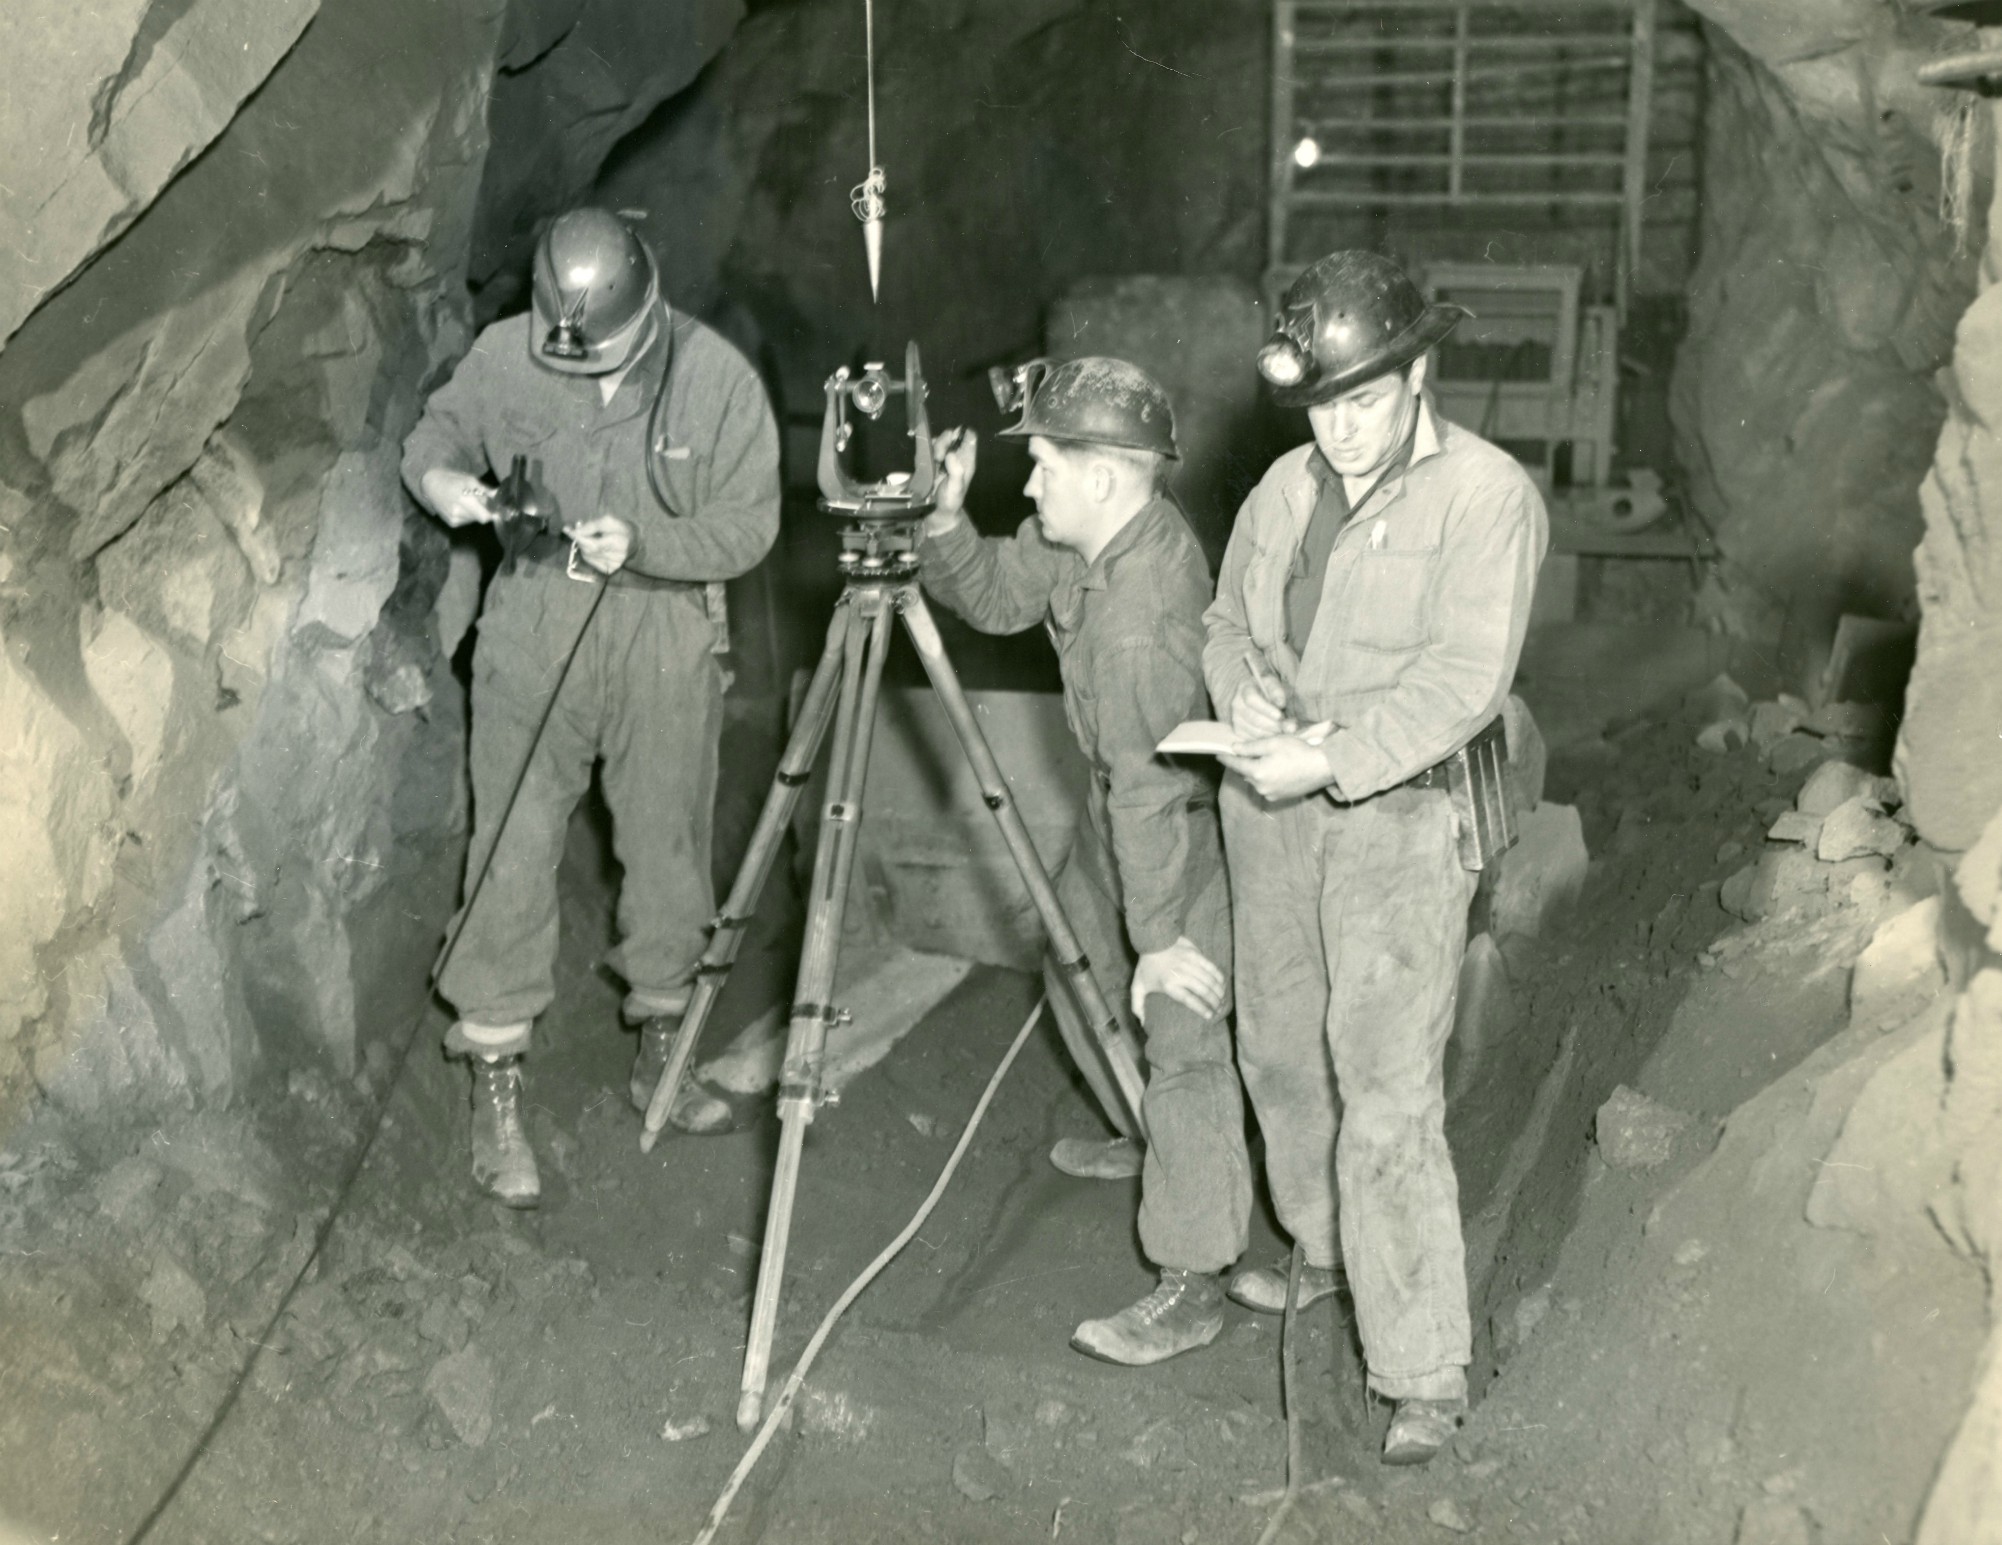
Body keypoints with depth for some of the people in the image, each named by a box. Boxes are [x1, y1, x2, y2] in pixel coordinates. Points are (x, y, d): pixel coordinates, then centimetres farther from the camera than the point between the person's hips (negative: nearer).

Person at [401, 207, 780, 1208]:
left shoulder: (716, 376, -11)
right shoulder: (505, 355, -6)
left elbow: (751, 522, -8)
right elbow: (436, 432, 10)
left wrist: (642, 543, -23)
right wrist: (441, 479, -14)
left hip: (665, 631, 0)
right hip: (535, 623, 0)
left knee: (666, 844, 10)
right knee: (513, 848, -2)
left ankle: (662, 1025, 33)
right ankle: (494, 1071, 10)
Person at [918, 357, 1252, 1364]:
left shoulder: (1143, 611, -36)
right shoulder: (1075, 540, -8)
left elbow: (1150, 787, -34)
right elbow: (995, 595, 7)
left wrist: (1162, 936, -30)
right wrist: (945, 516, -12)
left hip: (1188, 826, -10)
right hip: (1120, 802, 10)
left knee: (1178, 1034, -8)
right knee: (1081, 961, 26)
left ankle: (1193, 1287, -1)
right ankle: (1145, 1140, 50)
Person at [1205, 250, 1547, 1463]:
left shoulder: (1487, 496, -9)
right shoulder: (1287, 488, 11)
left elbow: (1463, 679, -16)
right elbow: (1228, 622, 16)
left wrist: (1335, 757, -25)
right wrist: (1246, 695, -6)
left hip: (1401, 816, -7)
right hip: (1269, 808, 7)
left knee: (1389, 1101, -11)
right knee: (1279, 1052, 17)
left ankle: (1426, 1374, -3)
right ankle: (1325, 1248, 41)